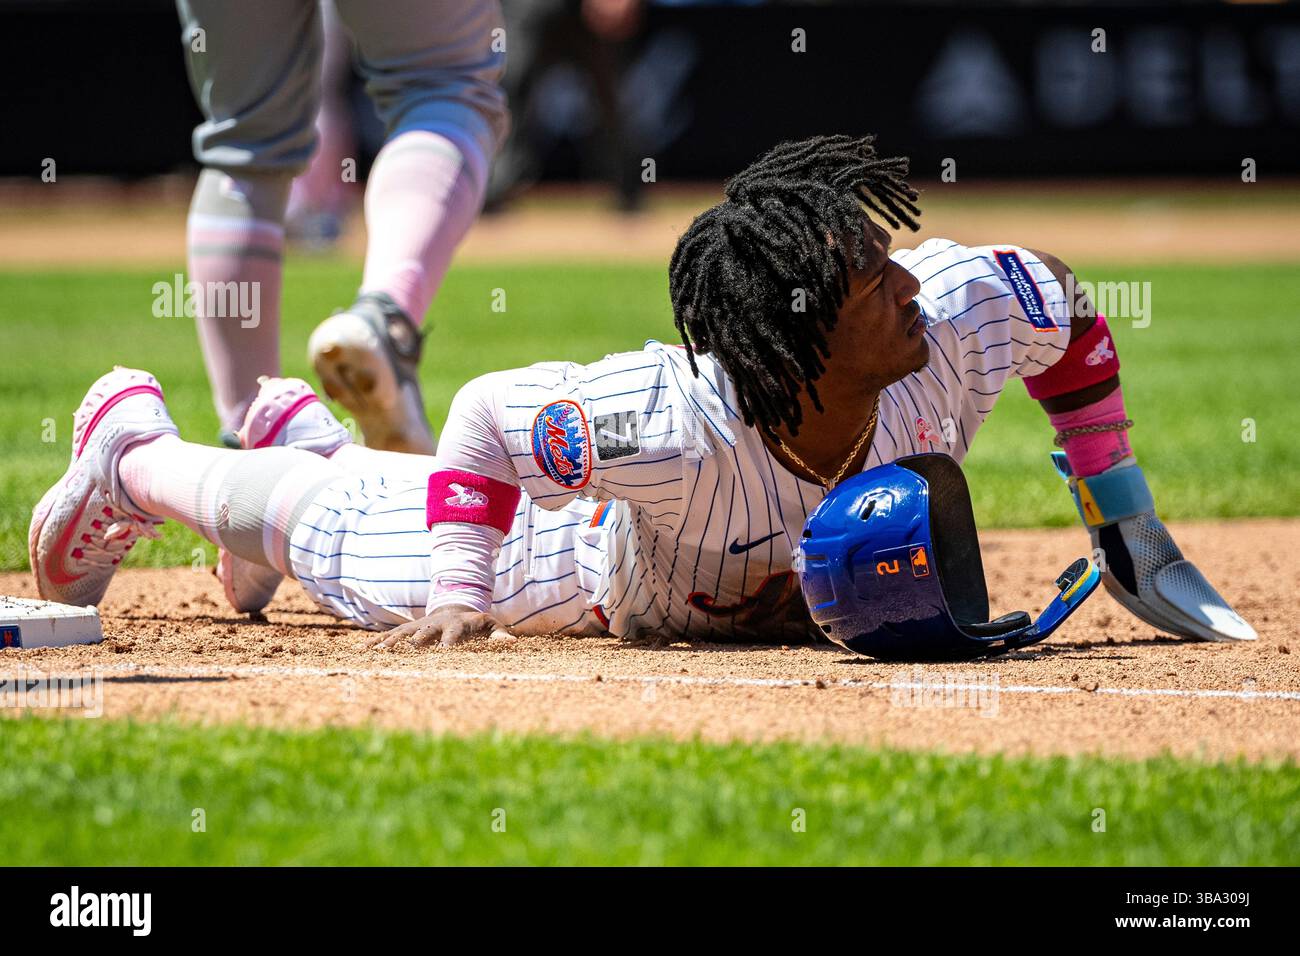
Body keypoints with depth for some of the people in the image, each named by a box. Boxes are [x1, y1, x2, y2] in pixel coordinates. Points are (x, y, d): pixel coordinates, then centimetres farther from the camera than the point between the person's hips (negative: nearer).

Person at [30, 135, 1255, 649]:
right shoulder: (675, 427, -49)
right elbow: (488, 409, -33)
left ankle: (302, 433, 62)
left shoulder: (963, 318, -38)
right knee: (333, 532, 20)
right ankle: (133, 443, 48)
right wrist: (459, 592, -33)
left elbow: (1055, 303, -15)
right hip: (569, 542, -5)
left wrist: (1127, 535, -13)